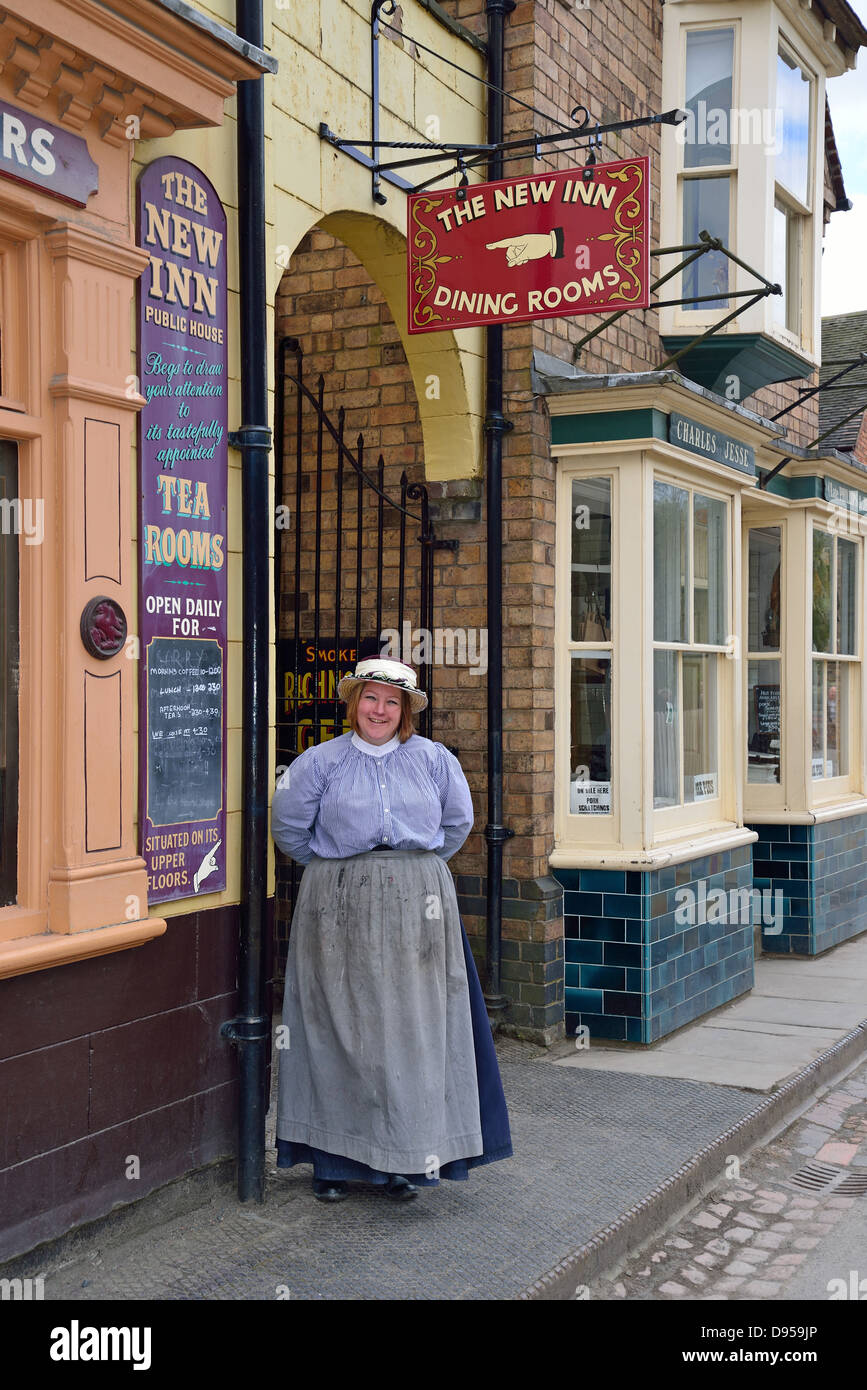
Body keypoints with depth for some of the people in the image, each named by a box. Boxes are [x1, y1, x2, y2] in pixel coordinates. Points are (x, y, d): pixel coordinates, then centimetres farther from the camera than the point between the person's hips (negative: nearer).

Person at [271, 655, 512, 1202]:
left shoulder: (434, 759, 8)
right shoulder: (321, 761, 3)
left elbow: (458, 823, 18)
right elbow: (289, 826, 10)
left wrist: (417, 867, 12)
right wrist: (335, 868, 8)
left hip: (416, 909, 1)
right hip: (339, 910, -1)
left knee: (413, 1028, 1)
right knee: (340, 1029, 0)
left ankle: (406, 1159, 11)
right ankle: (335, 1157, 10)